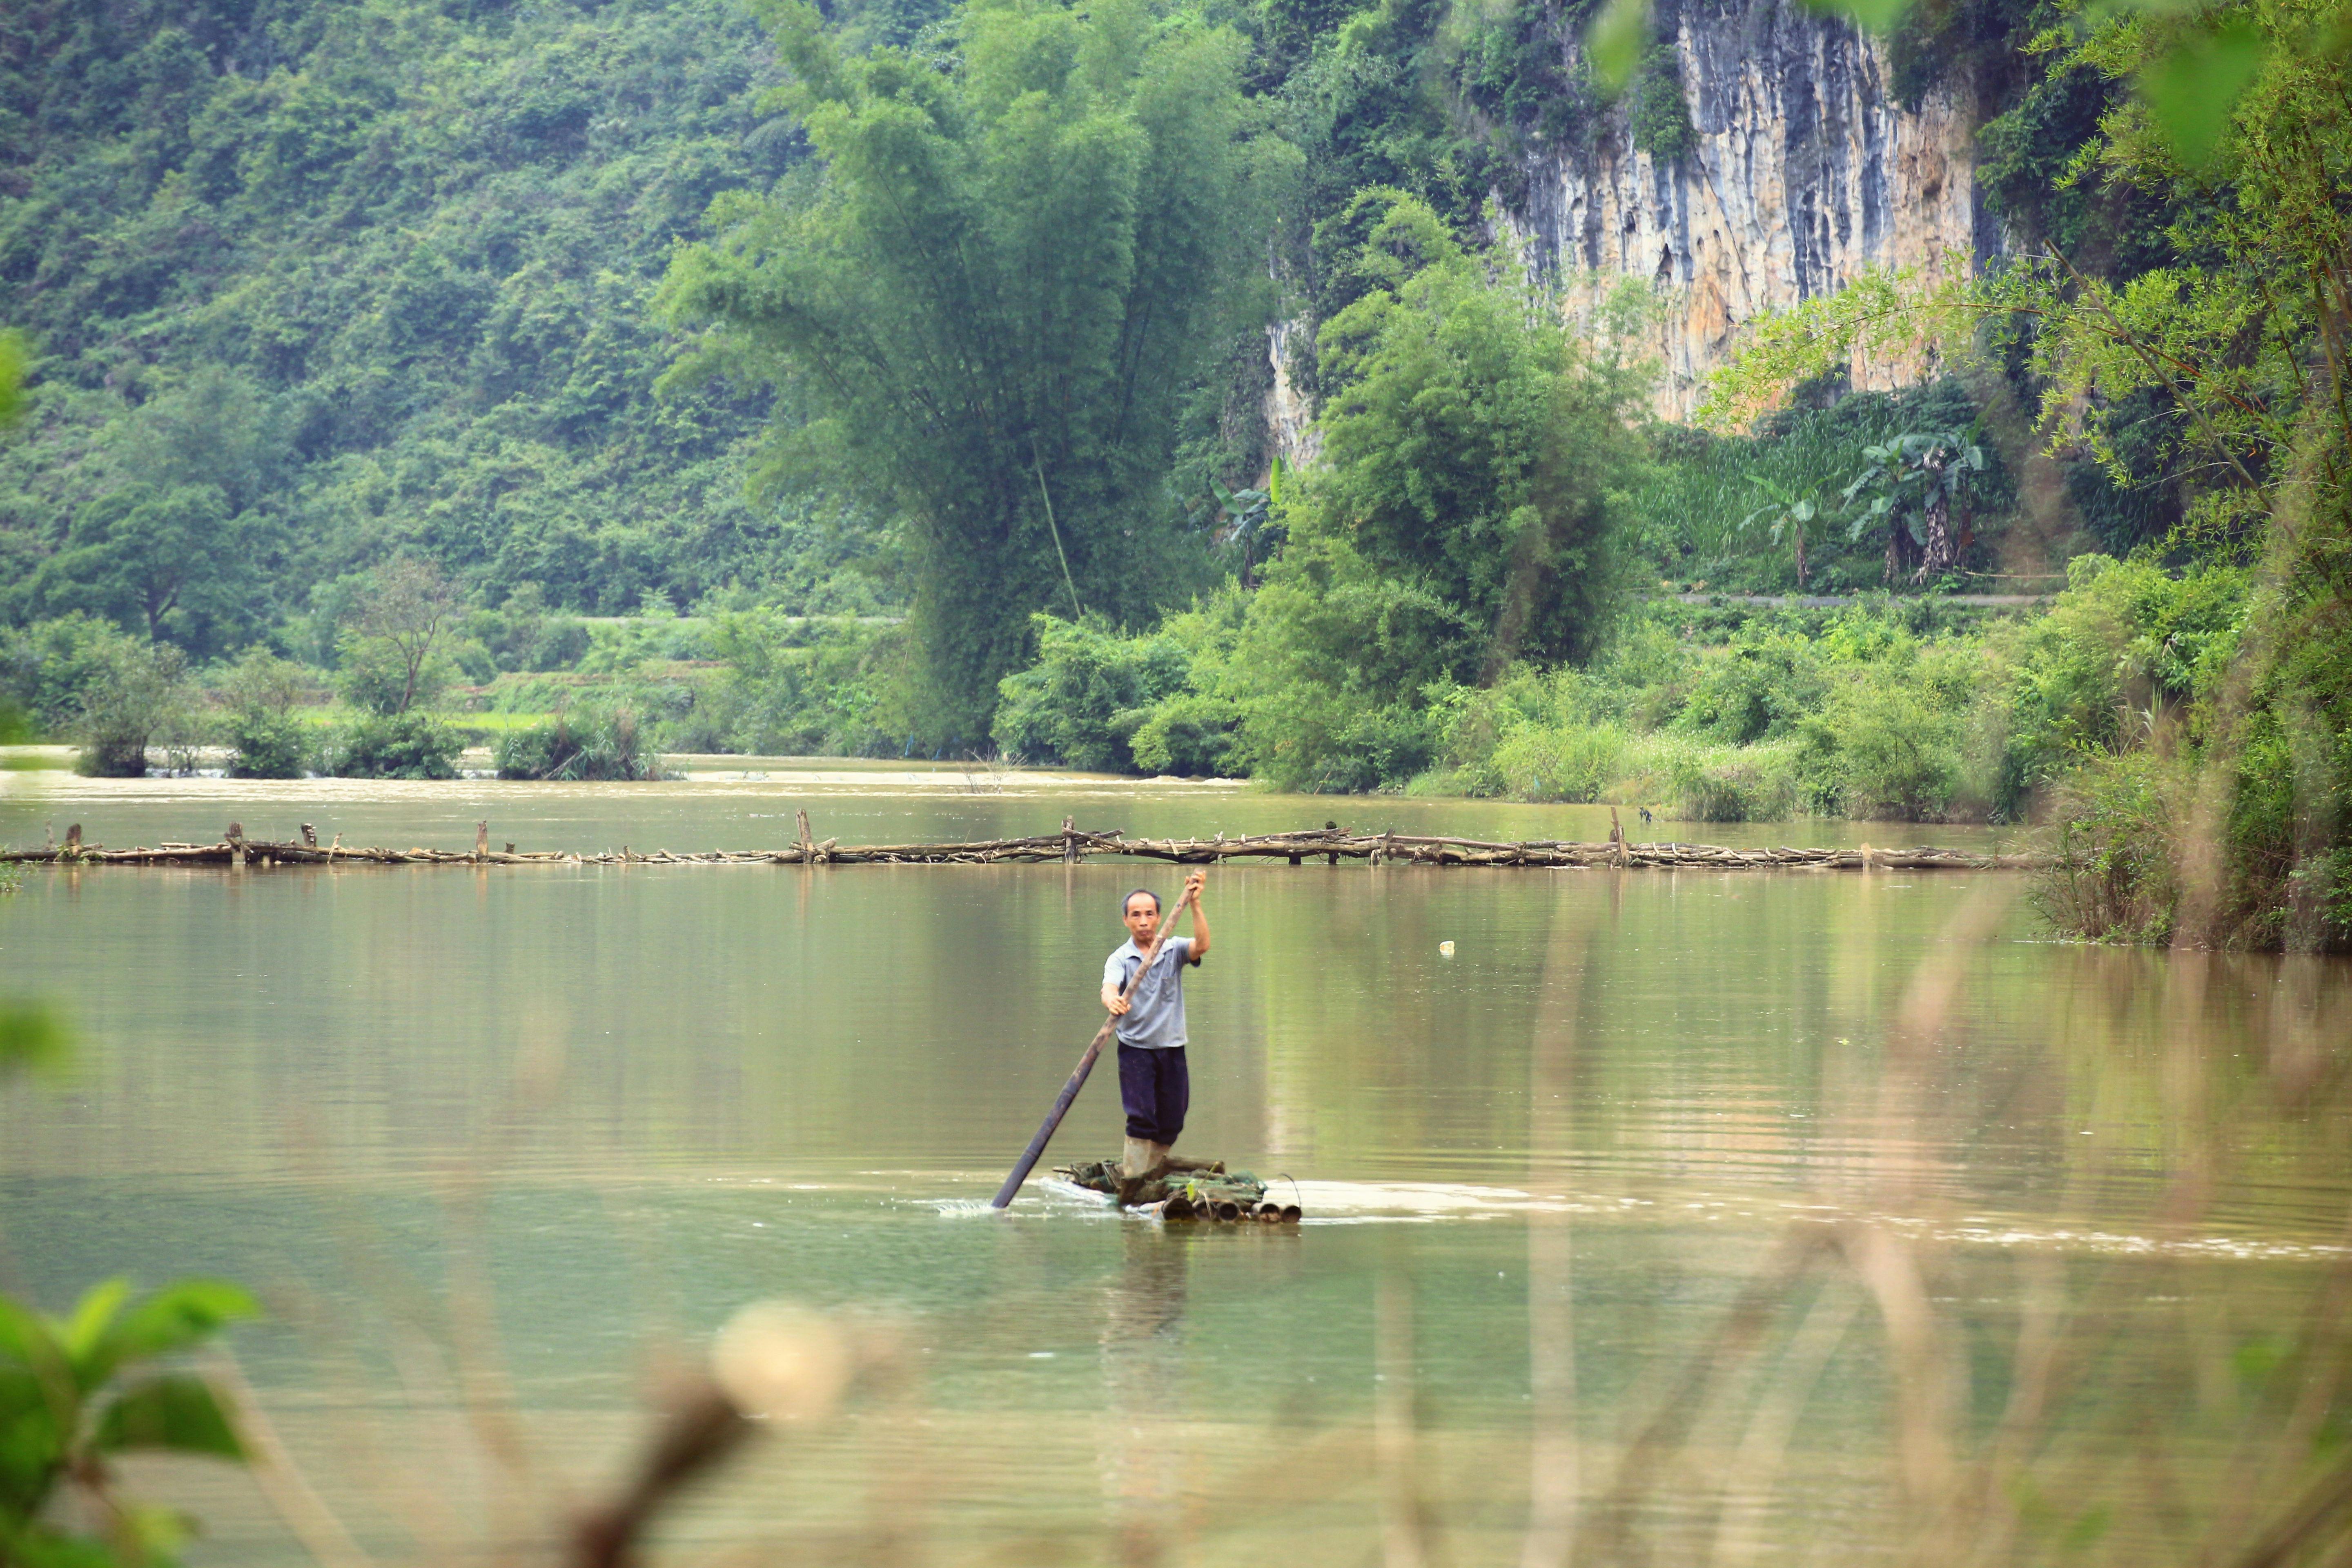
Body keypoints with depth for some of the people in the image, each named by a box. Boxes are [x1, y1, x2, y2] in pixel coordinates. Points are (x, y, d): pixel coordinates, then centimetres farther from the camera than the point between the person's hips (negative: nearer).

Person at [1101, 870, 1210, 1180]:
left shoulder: (1174, 950, 2)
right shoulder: (1120, 959, -5)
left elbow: (1202, 946, -18)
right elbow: (1109, 988, -23)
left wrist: (1194, 904, -27)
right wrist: (1112, 1002, -48)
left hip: (1172, 1048, 3)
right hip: (1136, 1050, -3)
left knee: (1171, 1123, 7)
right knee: (1141, 1119, -12)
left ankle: (1152, 1174, 24)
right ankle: (1133, 1183, -8)